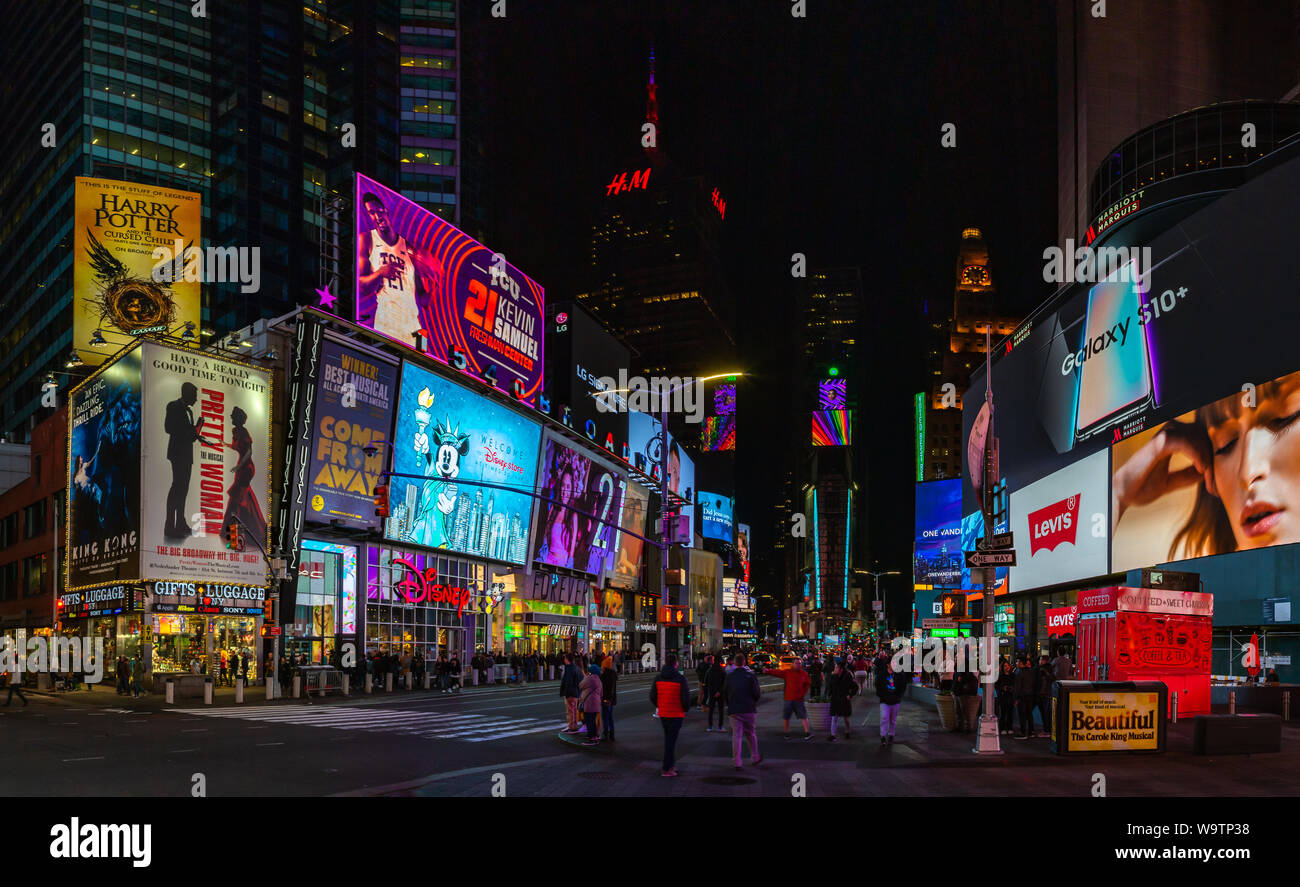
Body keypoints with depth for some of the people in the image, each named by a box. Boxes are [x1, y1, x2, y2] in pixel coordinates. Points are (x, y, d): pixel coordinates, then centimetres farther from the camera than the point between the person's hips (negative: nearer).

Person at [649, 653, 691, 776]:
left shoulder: (658, 678, 1)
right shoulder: (680, 678, -13)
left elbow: (652, 696, 4)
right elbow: (686, 697, -14)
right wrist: (686, 709, 5)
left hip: (663, 714, 5)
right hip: (676, 714, -5)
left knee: (669, 739, 20)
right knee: (671, 740, -1)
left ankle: (670, 765, 24)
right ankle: (667, 769, -3)